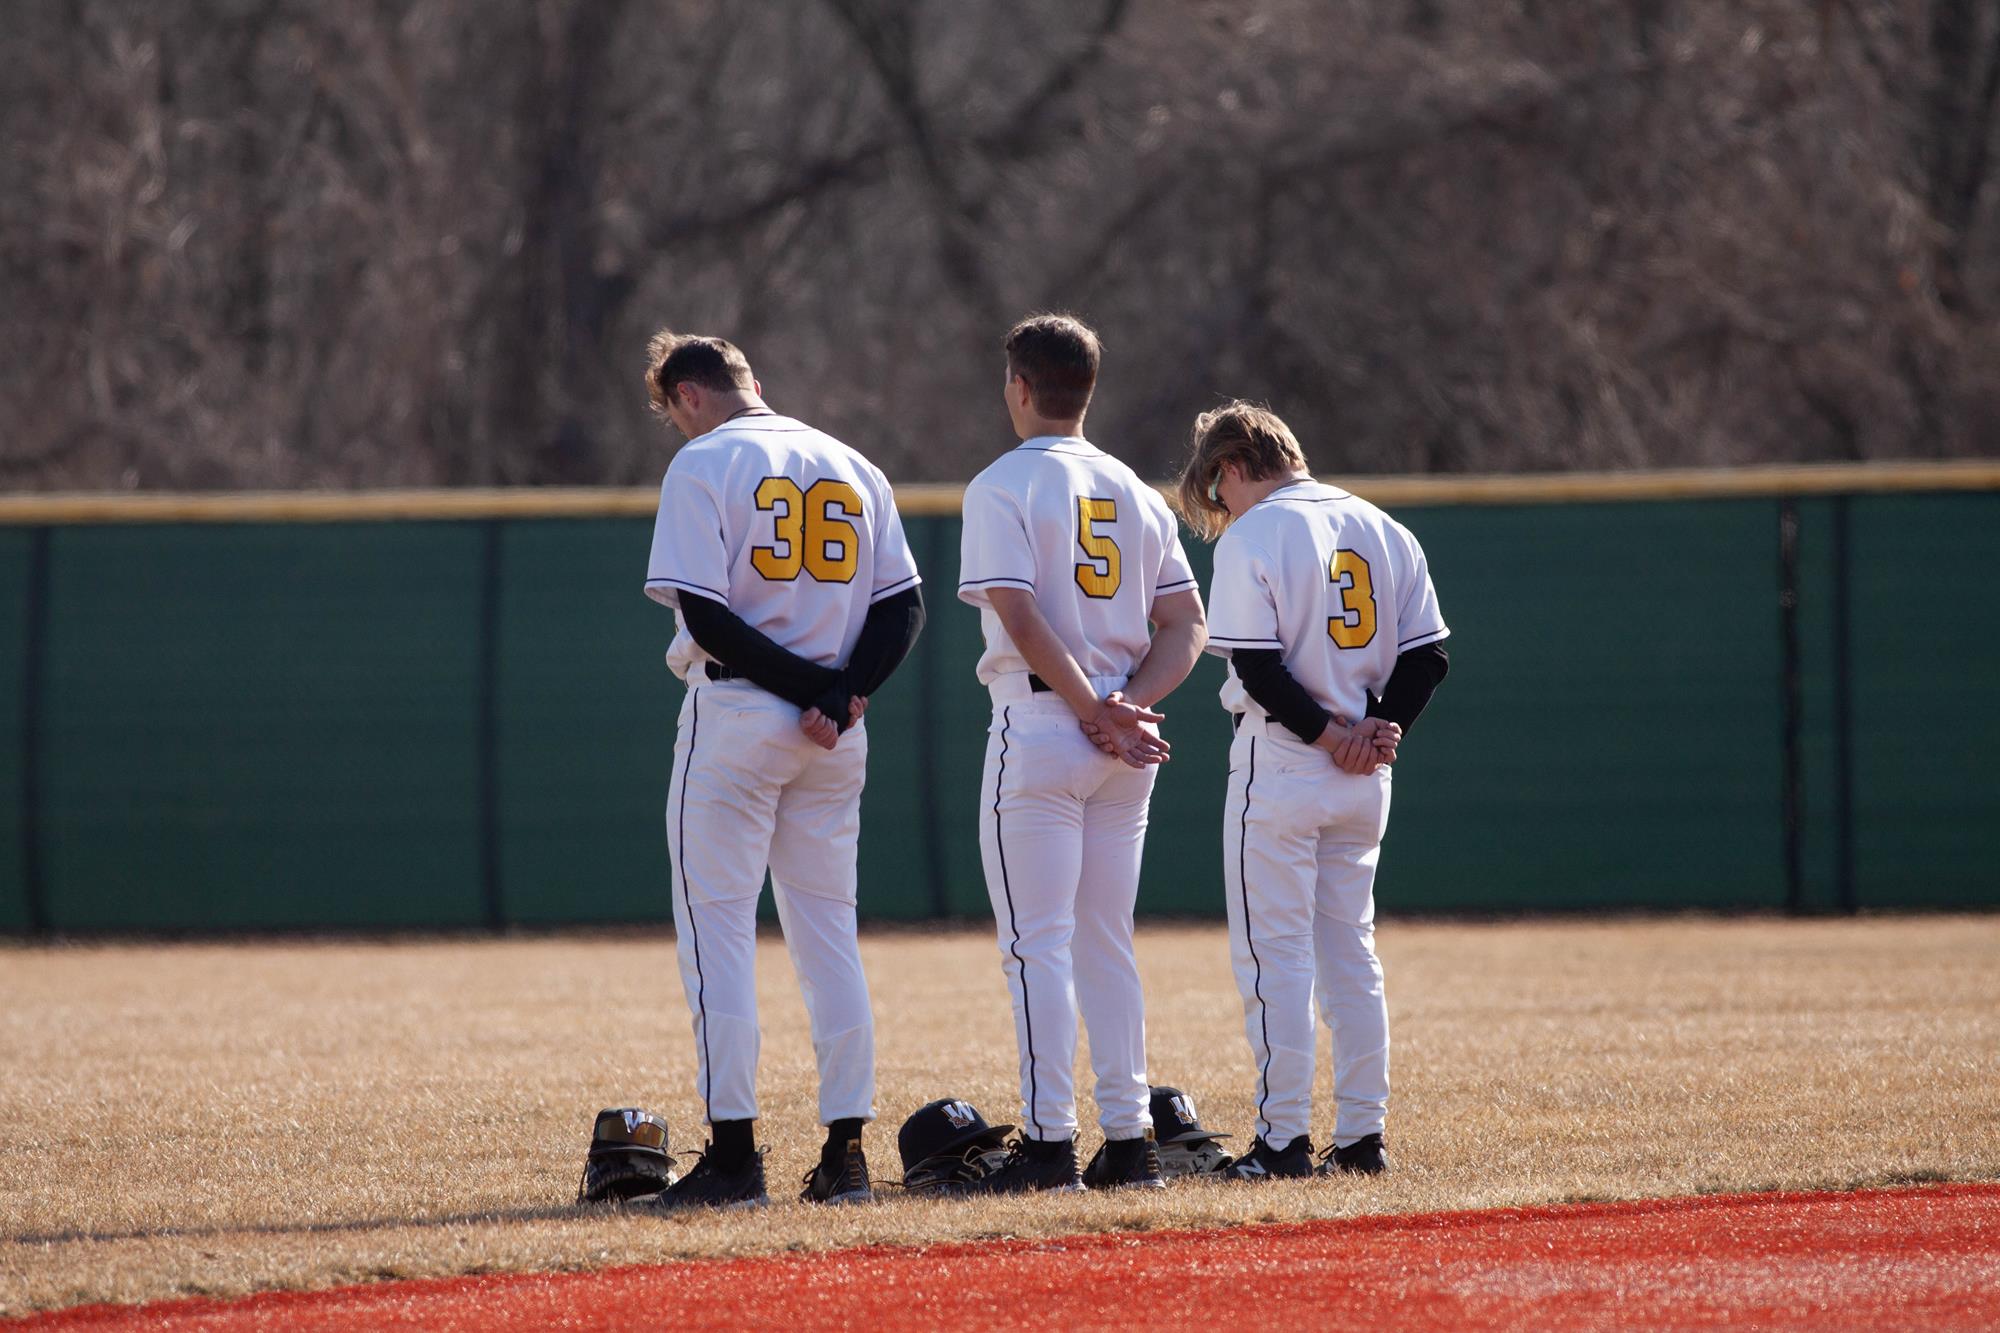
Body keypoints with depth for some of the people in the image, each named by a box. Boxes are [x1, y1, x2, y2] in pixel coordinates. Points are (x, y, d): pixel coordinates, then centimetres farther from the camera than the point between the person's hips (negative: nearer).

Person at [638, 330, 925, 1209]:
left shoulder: (703, 465, -7)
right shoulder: (852, 467, 12)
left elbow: (704, 616, -16)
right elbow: (903, 604, 6)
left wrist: (810, 688, -13)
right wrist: (844, 695, -5)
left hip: (735, 718, -6)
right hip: (834, 738, 6)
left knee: (717, 930, -1)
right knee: (827, 931, 10)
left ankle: (733, 1152, -6)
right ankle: (845, 1152, 6)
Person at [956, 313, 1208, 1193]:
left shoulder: (1004, 486, -7)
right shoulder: (1135, 493, 13)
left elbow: (1022, 618, -17)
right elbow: (1185, 625, 8)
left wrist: (1096, 716, -15)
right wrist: (1126, 707, -4)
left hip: (1039, 727, -6)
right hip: (1127, 743, 6)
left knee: (1037, 943, -4)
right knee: (1106, 944, 10)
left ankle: (1049, 1141, -8)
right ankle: (1130, 1142, 7)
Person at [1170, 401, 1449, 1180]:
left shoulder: (1252, 537, -10)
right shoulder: (1384, 531, 11)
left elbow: (1257, 665, -18)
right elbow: (1428, 654, 7)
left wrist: (1328, 734, -13)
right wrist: (1379, 729, -2)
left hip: (1280, 765, -7)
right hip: (1364, 776, 7)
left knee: (1273, 954, -2)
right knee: (1350, 951, 12)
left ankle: (1283, 1139, -4)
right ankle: (1361, 1135, 11)